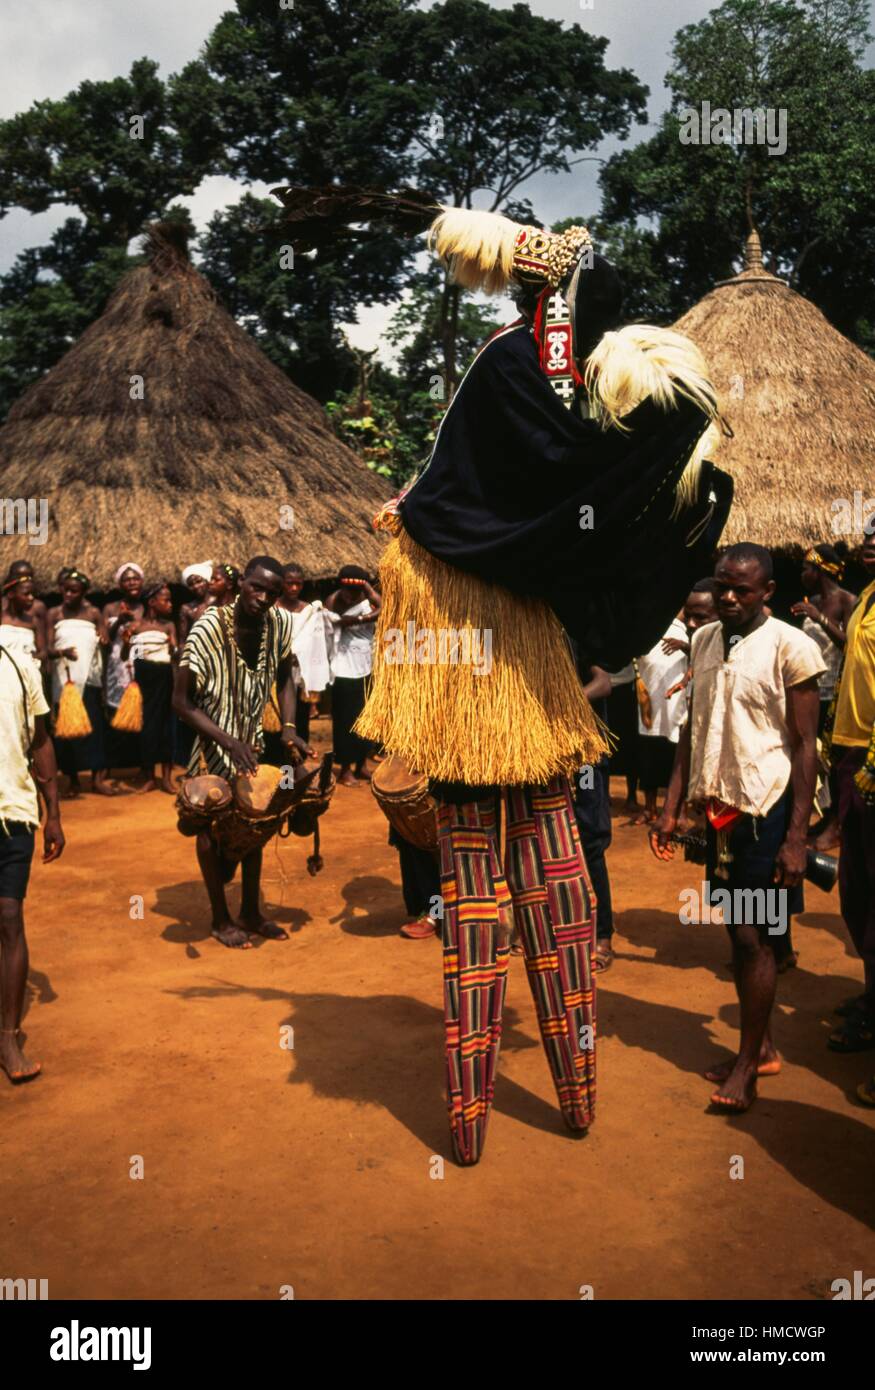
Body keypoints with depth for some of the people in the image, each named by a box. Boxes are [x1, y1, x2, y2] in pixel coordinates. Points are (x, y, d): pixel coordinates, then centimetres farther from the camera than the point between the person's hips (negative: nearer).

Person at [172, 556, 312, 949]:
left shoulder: (280, 623, -10)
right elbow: (181, 701, -23)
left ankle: (251, 912, 32)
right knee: (213, 828, 7)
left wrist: (288, 727, -7)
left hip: (253, 741, 6)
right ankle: (220, 919, 24)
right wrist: (229, 742, -30)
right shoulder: (209, 627, -26)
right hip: (213, 744, -5)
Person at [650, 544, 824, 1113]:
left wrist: (797, 837, -14)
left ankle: (748, 1064, 13)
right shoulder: (705, 640, 7)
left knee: (754, 936, 0)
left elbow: (806, 745, -11)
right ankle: (764, 1047, 28)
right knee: (740, 930, 13)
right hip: (720, 804, 6)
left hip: (768, 808, -6)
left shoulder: (790, 646, -11)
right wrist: (673, 808, 7)